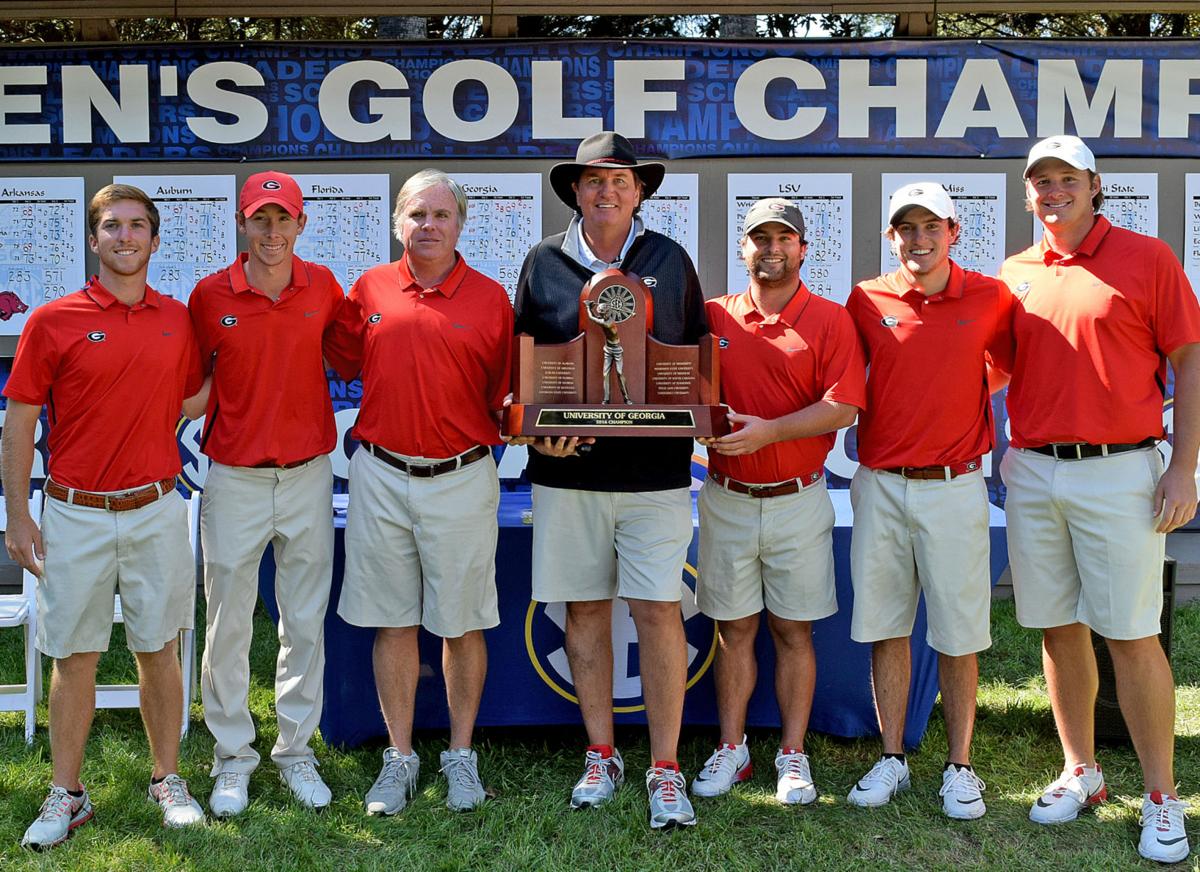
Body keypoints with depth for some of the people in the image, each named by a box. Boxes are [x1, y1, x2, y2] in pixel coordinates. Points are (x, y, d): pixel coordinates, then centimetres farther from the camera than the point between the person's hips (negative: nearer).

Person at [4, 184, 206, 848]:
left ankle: (167, 780, 23)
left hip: (156, 511, 2)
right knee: (74, 657, 6)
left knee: (158, 649, 10)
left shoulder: (176, 319, 6)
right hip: (75, 514, -2)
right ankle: (66, 794, 19)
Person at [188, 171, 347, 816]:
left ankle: (296, 750, 23)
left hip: (309, 473, 2)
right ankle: (232, 757, 19)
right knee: (228, 623, 5)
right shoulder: (210, 296, -4)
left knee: (306, 621, 9)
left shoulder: (323, 287, 0)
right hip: (234, 478, -1)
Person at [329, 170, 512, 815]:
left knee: (461, 624, 7)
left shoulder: (490, 299, 0)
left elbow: (506, 396, 1)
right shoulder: (369, 290, 5)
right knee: (392, 622, 9)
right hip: (380, 476, 2)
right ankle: (399, 757, 21)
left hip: (461, 479, -2)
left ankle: (461, 755, 22)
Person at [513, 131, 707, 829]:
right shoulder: (544, 263, 7)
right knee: (585, 610, 8)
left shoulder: (670, 261, 7)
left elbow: (699, 356, 12)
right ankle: (602, 756, 23)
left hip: (656, 467, -1)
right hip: (568, 467, 1)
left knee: (658, 612, -3)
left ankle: (666, 769, 8)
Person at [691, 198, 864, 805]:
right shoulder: (714, 317, 6)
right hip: (726, 499, 2)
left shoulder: (830, 321, -1)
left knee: (793, 631, 5)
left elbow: (843, 408, -10)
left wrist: (769, 430, -21)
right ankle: (730, 750, 18)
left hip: (798, 500, -2)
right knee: (734, 629, 8)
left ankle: (792, 756, 15)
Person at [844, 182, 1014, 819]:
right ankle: (892, 759, 19)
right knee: (885, 627, 7)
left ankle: (959, 767, 15)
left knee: (958, 634, 3)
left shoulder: (990, 298, 0)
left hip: (954, 487, -1)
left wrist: (966, 401, 5)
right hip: (879, 485, 2)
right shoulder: (867, 300, 3)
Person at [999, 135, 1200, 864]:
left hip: (1118, 474, -4)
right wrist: (1012, 452, 5)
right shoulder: (1014, 275, 10)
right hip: (1031, 474, 4)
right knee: (1059, 629, 10)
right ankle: (1081, 773, 24)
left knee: (1132, 636, -3)